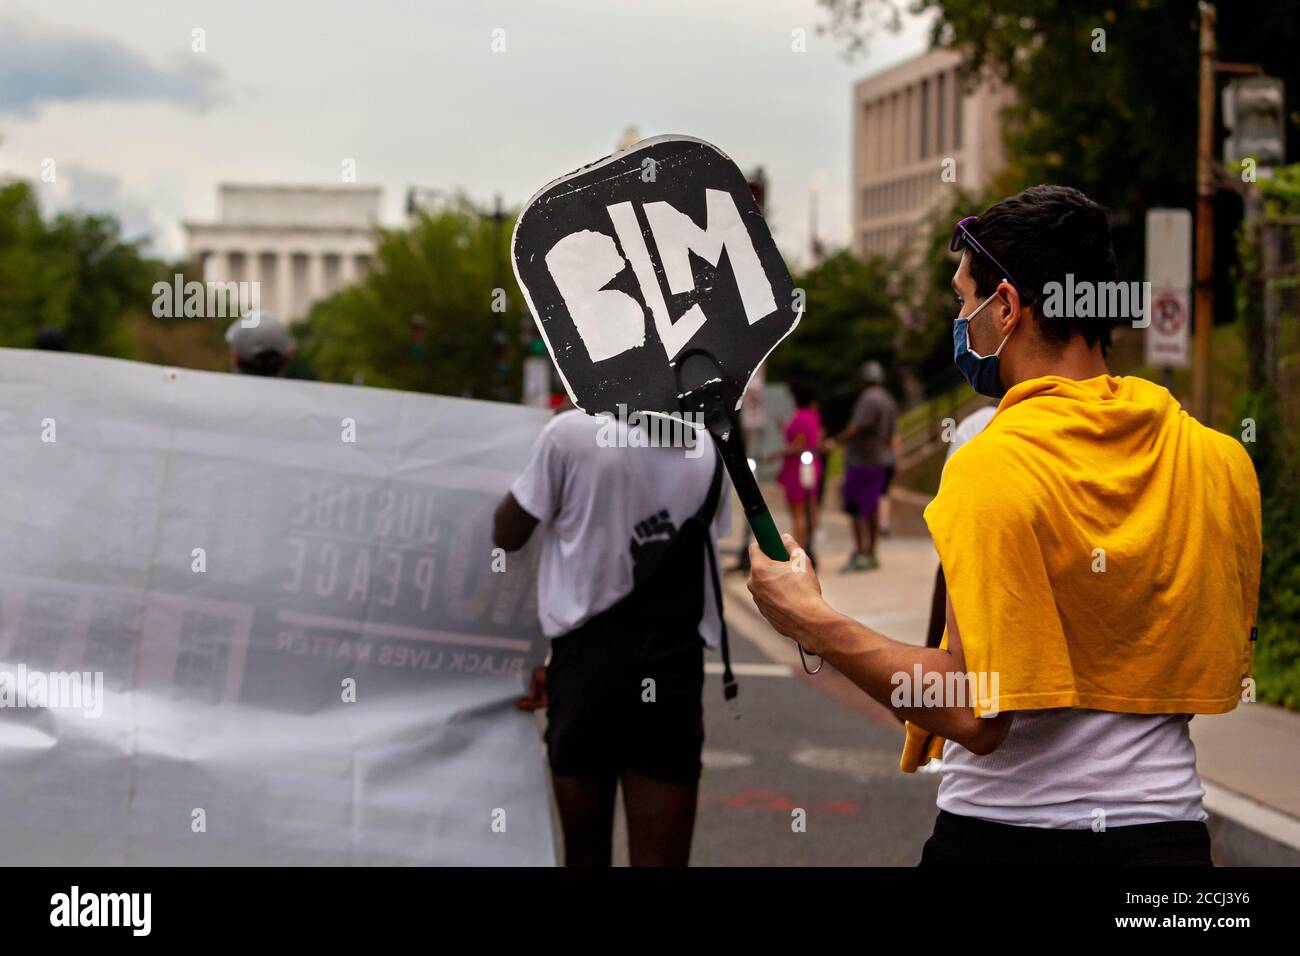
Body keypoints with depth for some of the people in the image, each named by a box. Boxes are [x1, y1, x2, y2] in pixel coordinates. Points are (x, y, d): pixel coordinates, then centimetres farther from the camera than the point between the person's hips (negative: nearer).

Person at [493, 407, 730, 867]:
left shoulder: (574, 433, -10)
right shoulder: (708, 454, 5)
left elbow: (506, 534, 1)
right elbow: (663, 570, 10)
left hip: (592, 662, -2)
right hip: (674, 672, 2)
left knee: (586, 854, 12)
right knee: (659, 859, 2)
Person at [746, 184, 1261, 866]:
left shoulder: (993, 465, -18)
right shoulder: (1223, 460, 0)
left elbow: (979, 714, -22)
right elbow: (1226, 670, 9)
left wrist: (811, 622, -13)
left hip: (1006, 834, -4)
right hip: (1166, 826, 4)